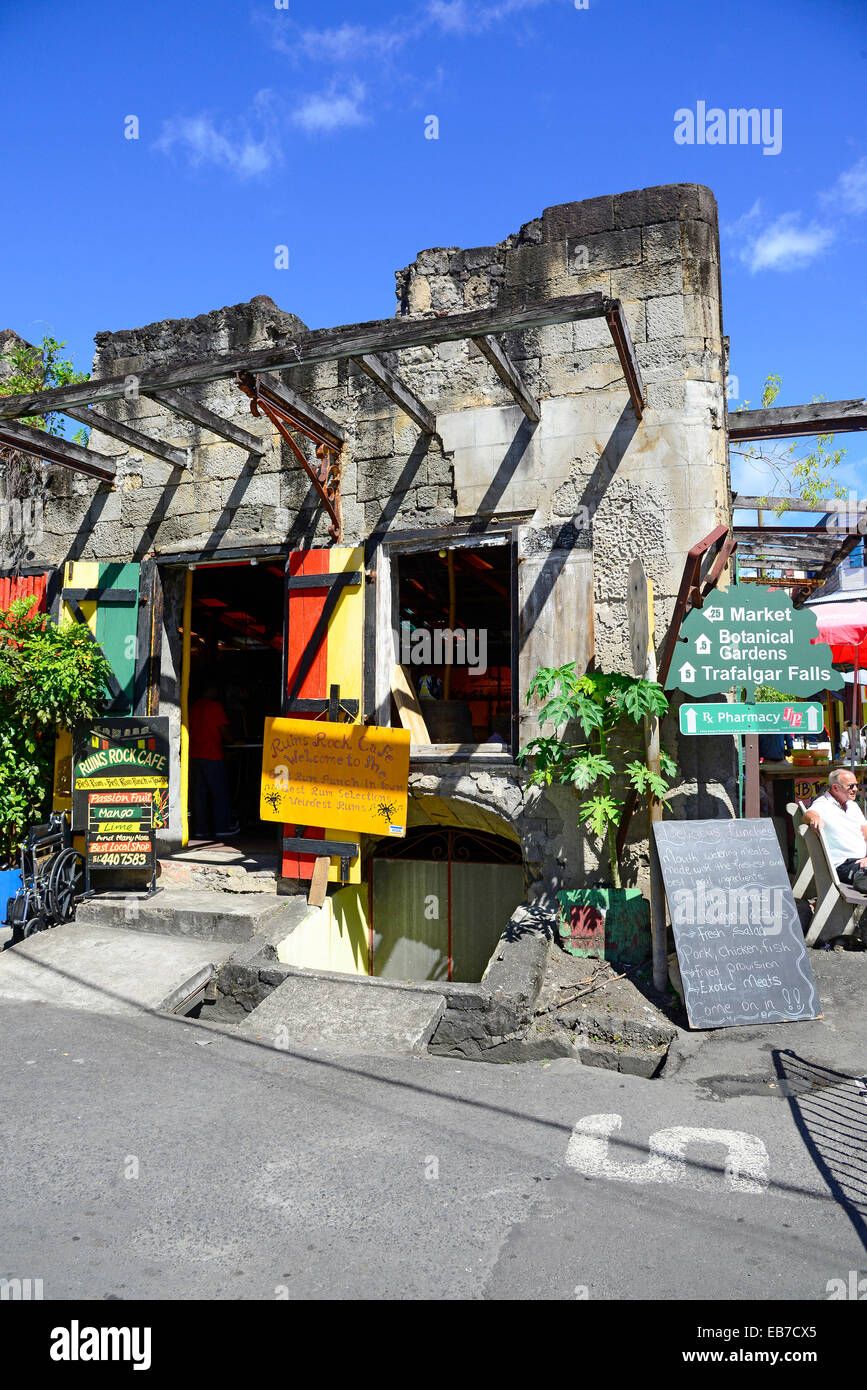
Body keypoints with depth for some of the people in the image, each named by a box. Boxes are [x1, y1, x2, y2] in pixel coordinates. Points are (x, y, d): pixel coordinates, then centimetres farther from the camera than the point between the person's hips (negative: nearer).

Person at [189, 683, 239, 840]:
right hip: (212, 755, -6)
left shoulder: (194, 706, 11)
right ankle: (222, 828, 2)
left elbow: (191, 729, 16)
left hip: (194, 754, 6)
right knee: (220, 792, 1)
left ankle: (201, 829, 10)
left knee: (199, 792, 8)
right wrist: (227, 738, 11)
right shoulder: (215, 706, -6)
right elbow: (224, 730, -8)